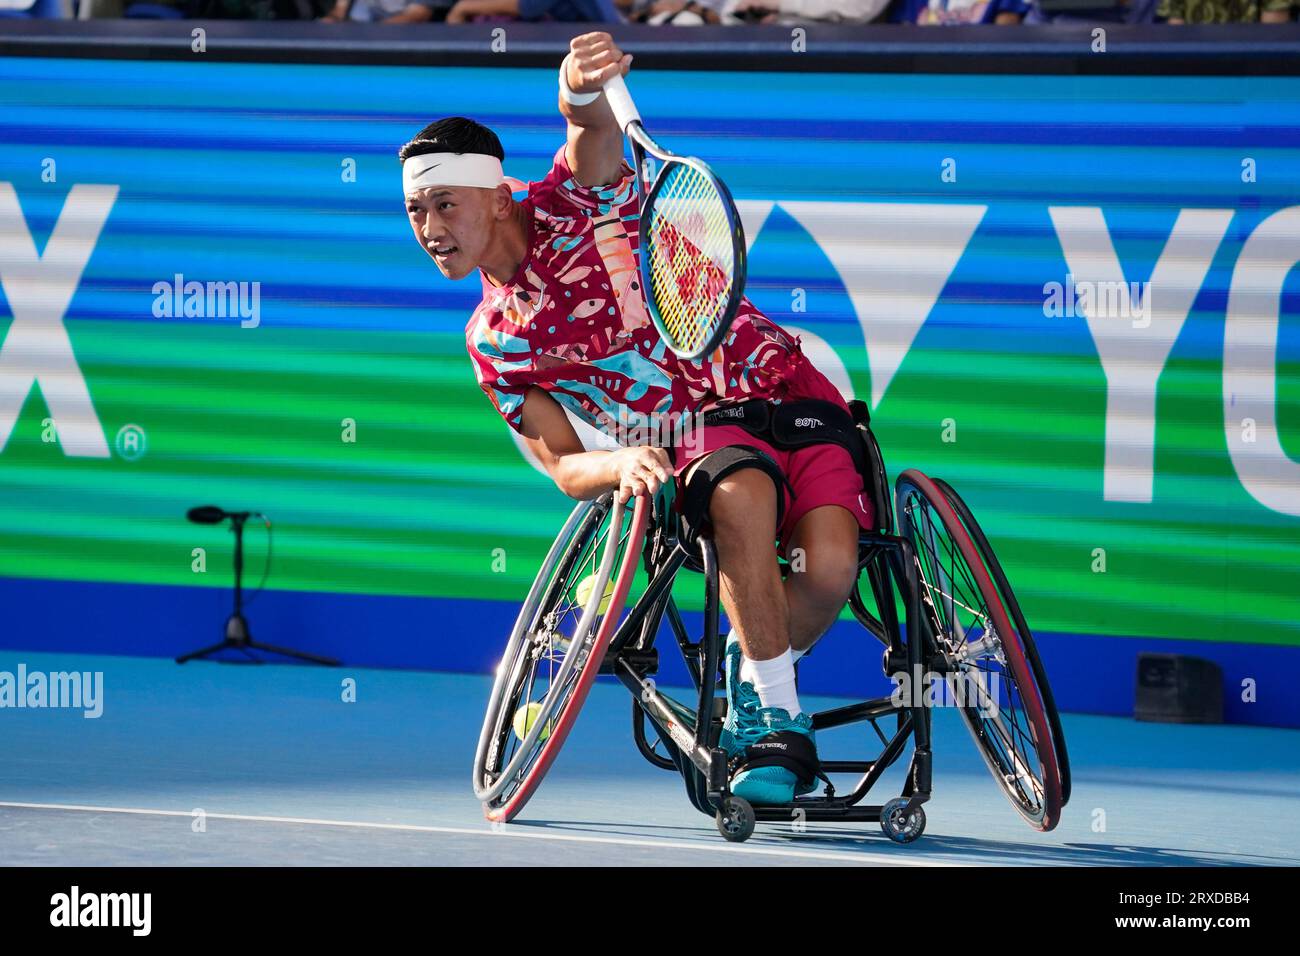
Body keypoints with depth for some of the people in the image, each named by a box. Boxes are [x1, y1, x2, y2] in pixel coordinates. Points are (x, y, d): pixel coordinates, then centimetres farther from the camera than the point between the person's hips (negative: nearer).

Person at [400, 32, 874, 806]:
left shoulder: (570, 203, -2)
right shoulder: (494, 344, 8)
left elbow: (596, 125, -25)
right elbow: (563, 465, 3)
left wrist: (583, 94, -51)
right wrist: (620, 463, -22)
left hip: (783, 390, -1)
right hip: (695, 442, 1)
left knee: (827, 570, -28)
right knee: (742, 492, -38)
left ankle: (755, 669, 6)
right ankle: (776, 721, -25)